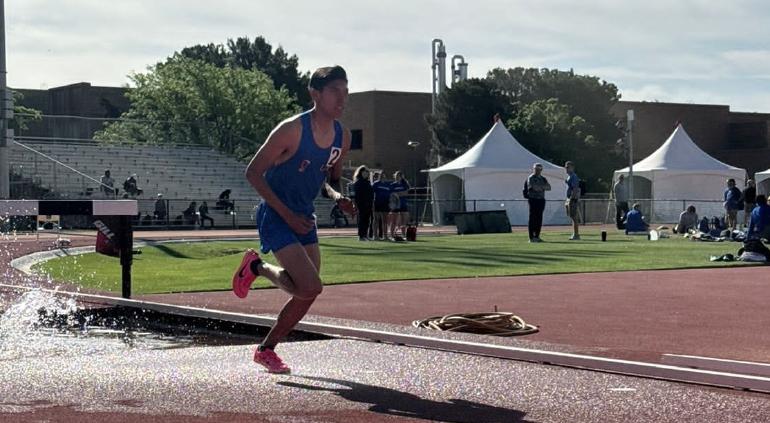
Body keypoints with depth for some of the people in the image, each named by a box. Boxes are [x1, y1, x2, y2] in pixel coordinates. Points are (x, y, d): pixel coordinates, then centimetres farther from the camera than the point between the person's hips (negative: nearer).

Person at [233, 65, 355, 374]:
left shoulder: (342, 137, 1)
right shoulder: (292, 130, -20)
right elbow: (253, 172, -16)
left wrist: (338, 198, -7)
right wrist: (287, 214, -19)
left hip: (304, 218, 8)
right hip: (275, 218, -7)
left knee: (305, 293, 7)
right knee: (310, 288, -19)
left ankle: (267, 350, 27)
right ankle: (256, 267, 8)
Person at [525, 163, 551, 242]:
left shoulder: (543, 179, 18)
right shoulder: (531, 178, -4)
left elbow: (549, 187, 5)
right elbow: (535, 188, -19)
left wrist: (540, 187, -11)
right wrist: (543, 187, -3)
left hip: (541, 200, 7)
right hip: (533, 199, -7)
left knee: (539, 219, 7)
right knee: (533, 219, -6)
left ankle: (537, 236, 12)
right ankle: (531, 237, -5)